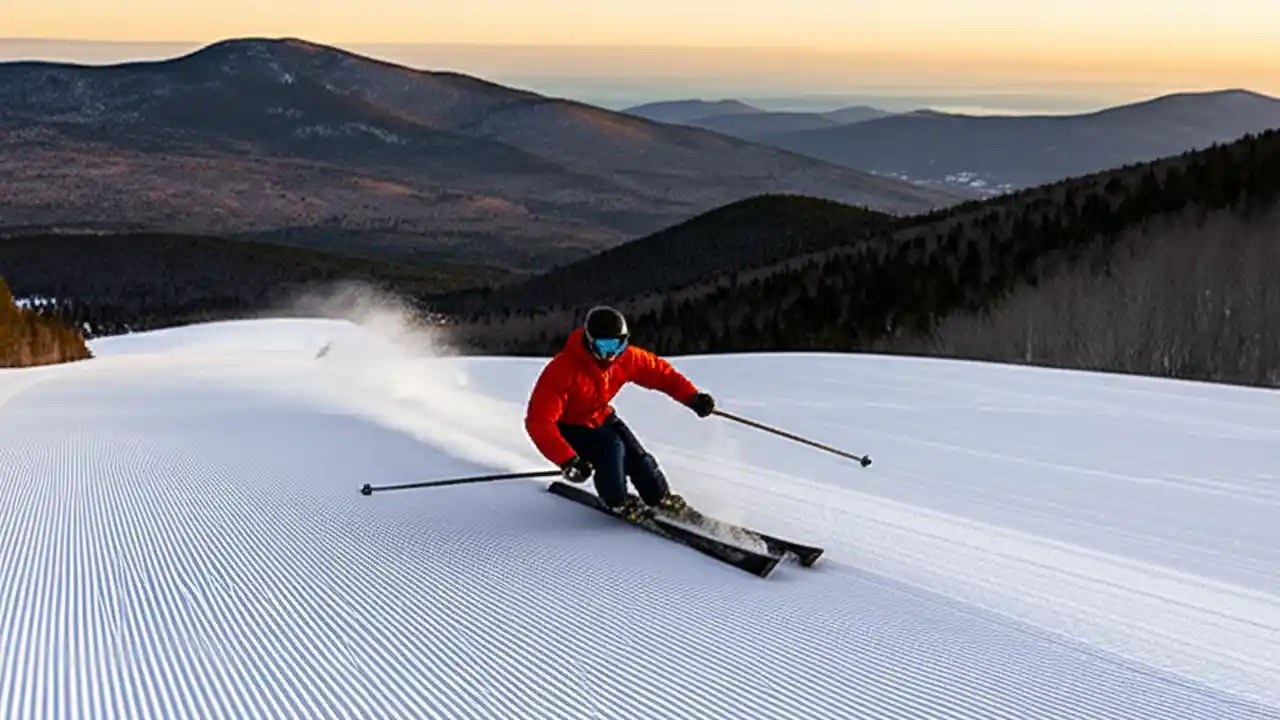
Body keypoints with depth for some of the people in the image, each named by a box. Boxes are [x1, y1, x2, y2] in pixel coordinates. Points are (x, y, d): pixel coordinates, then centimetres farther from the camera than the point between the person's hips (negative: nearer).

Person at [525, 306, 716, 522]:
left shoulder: (626, 358, -19)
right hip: (567, 427, -5)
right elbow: (539, 421, -37)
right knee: (611, 449, -27)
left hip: (600, 418, 5)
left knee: (637, 456, -8)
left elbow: (659, 372, -5)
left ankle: (662, 499, 20)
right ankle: (617, 502, 1)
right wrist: (567, 460, -42)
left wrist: (693, 398, -18)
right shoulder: (562, 370, -36)